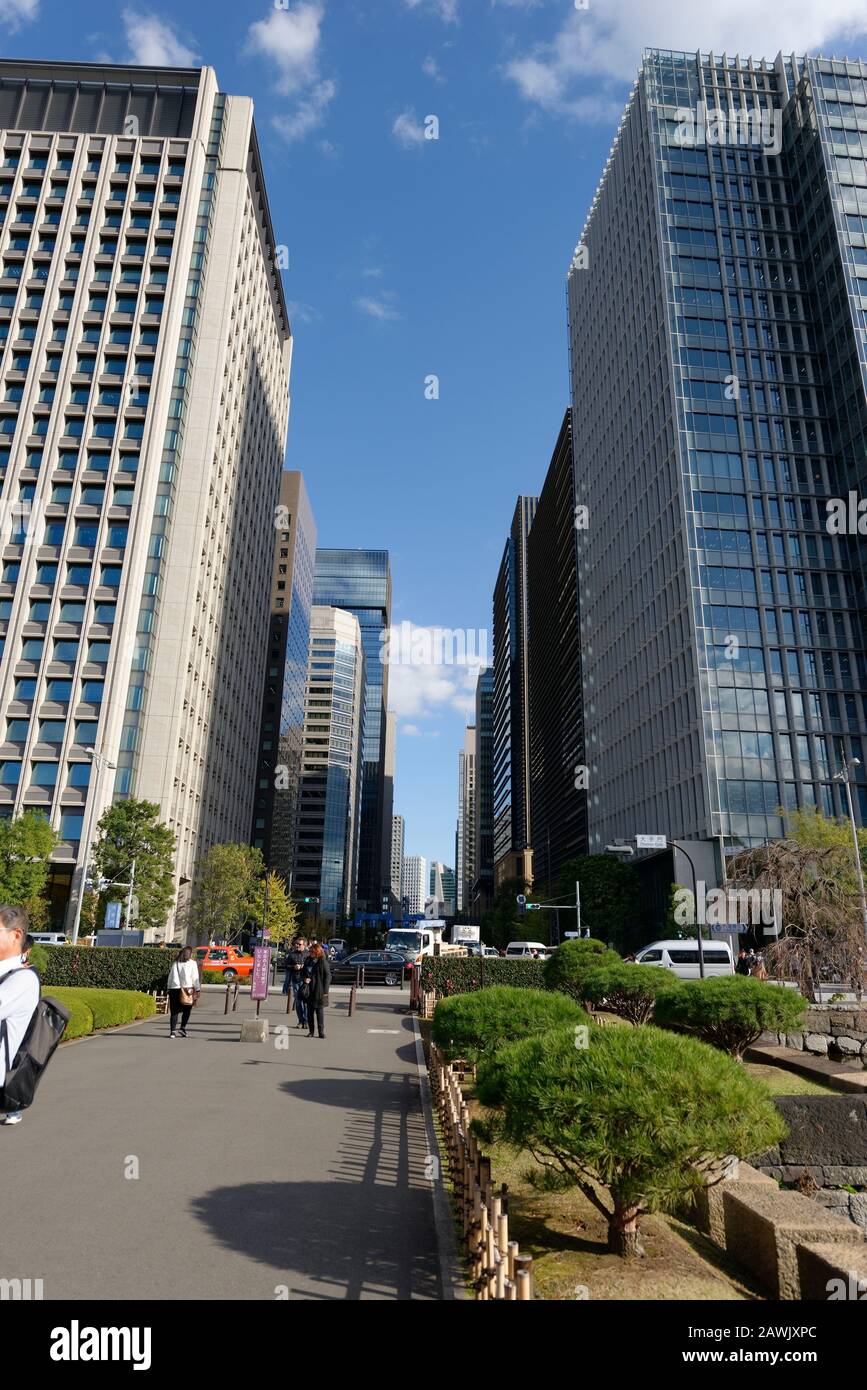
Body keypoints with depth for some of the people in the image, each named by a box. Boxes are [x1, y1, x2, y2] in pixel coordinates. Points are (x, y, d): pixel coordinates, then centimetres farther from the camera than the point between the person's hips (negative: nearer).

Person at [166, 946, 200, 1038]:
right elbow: (195, 978, -2)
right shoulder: (192, 963, 2)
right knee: (186, 1010, 10)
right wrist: (197, 990, 1)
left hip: (174, 988, 3)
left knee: (174, 1011, 6)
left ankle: (173, 1030, -3)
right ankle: (183, 1028, -2)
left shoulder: (175, 963, 13)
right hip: (187, 988, -3)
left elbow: (170, 976, 12)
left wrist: (169, 989, 15)